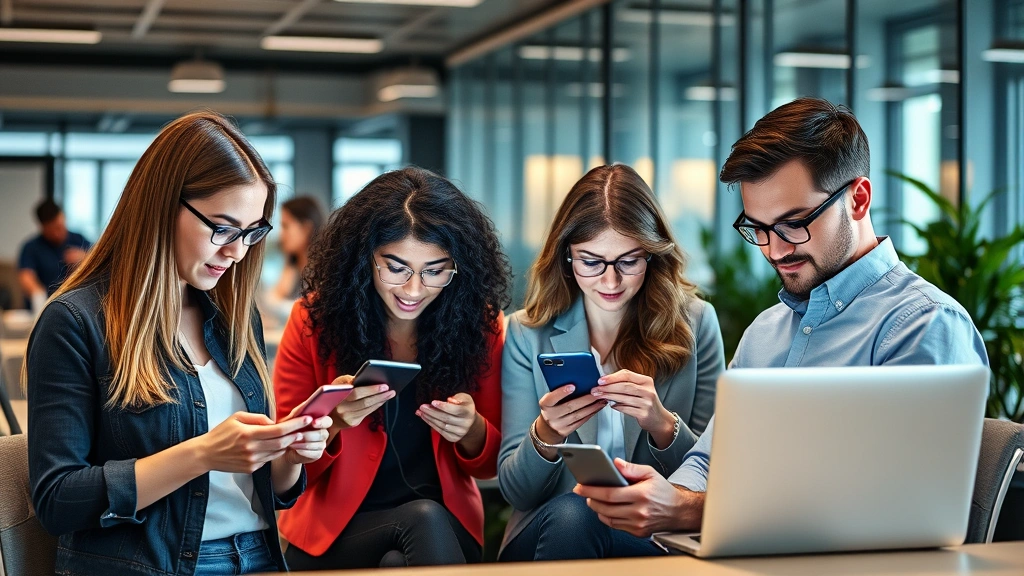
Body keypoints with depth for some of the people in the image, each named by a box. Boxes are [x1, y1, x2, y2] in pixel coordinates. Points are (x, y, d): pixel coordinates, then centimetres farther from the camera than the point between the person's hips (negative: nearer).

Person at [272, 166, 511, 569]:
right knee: (425, 519, -30)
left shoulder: (479, 322, -4)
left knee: (400, 562, -31)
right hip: (335, 532, -1)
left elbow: (489, 465, 5)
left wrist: (472, 432, -18)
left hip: (447, 526, 1)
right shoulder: (315, 319, -7)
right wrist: (332, 421, -24)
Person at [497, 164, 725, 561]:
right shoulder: (528, 333, 3)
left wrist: (662, 424, -19)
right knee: (569, 514, -33)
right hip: (546, 530, 2)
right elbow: (515, 492, 2)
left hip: (656, 535, -1)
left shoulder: (695, 323, 2)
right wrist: (545, 435, -20)